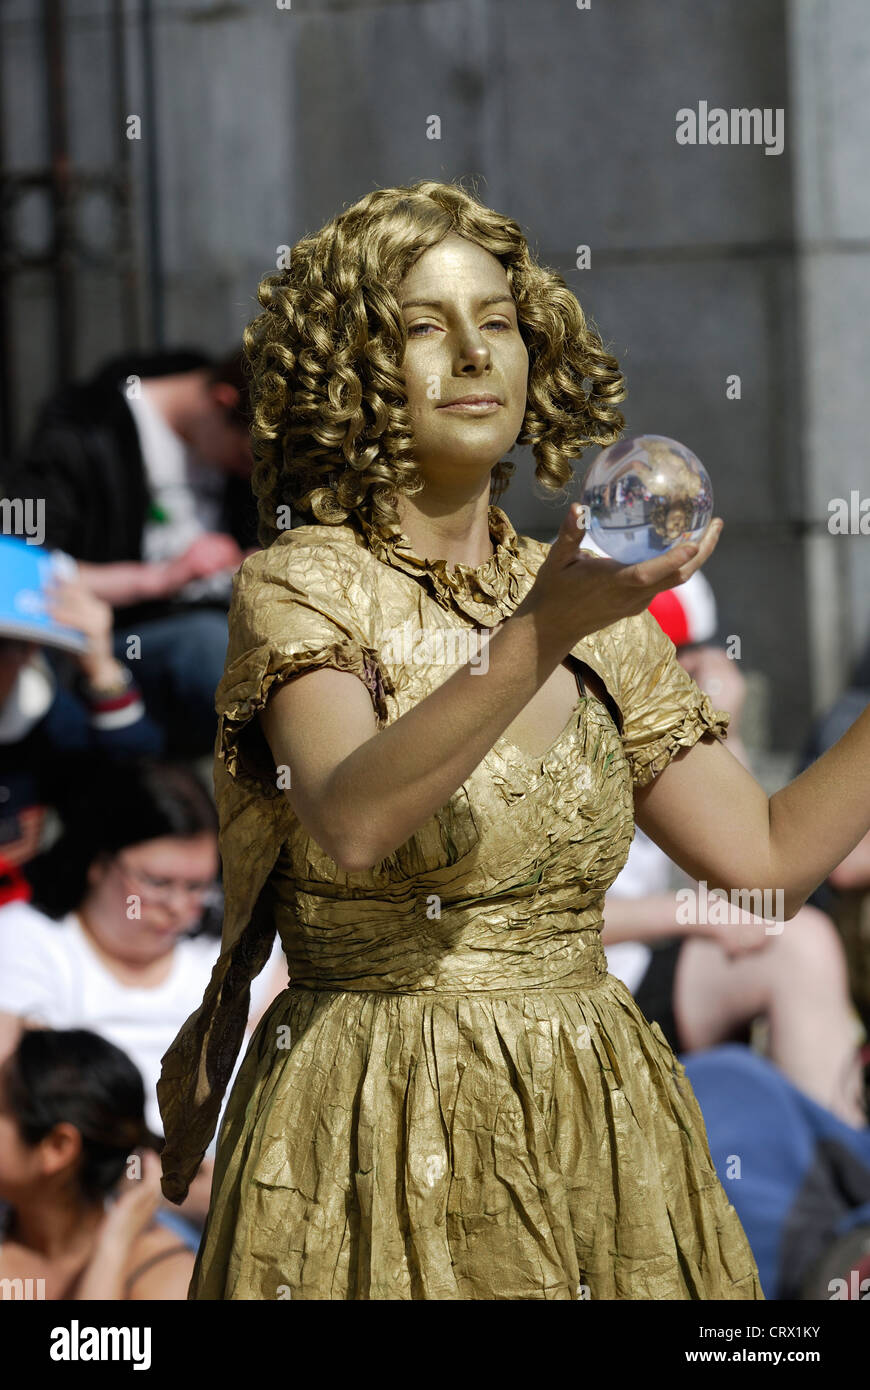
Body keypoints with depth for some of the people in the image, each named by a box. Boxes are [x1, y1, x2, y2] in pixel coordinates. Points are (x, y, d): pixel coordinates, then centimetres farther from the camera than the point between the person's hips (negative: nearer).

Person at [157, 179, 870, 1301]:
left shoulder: (597, 617, 10)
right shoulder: (299, 587, -6)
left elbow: (769, 858, 7)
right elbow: (352, 825, -26)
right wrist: (538, 638, -36)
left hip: (595, 1122, 5)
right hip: (383, 1144, -5)